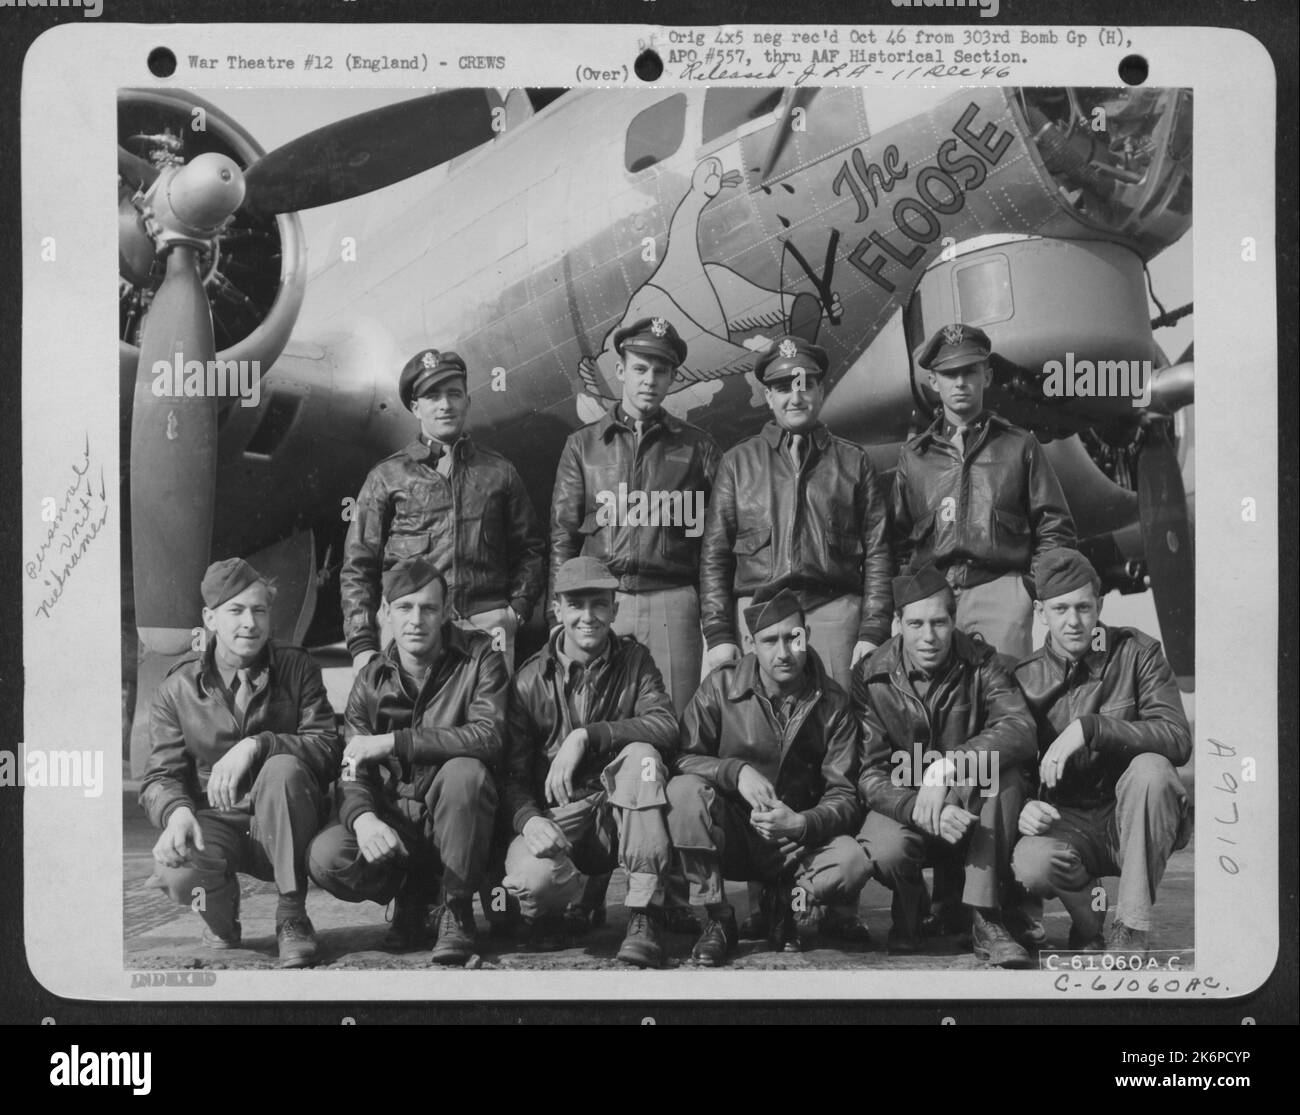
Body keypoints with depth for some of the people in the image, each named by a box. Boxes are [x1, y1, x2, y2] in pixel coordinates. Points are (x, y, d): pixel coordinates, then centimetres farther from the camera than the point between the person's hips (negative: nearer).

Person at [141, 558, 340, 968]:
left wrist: (257, 745, -28)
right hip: (213, 822, 0)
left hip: (283, 826, 0)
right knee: (177, 873, -33)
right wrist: (177, 811, -26)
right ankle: (220, 917, 7)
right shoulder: (177, 688, 2)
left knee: (283, 769, -34)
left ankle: (292, 919, -20)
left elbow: (327, 746, -11)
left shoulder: (297, 668, 1)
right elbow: (160, 776, -1)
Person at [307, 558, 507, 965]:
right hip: (394, 827, 3)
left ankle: (458, 909, -13)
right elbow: (353, 772, -2)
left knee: (464, 772, -35)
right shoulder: (370, 680, 4)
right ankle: (413, 896, 9)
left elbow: (489, 736, -24)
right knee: (326, 856, -24)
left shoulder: (478, 658, -6)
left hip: (461, 824, -3)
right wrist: (363, 817, -27)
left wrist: (393, 742, -25)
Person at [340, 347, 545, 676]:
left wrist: (516, 610, 1)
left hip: (488, 626, 1)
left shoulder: (499, 472, 16)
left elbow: (530, 551, 18)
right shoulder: (387, 476, 11)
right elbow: (358, 567, 8)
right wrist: (362, 645, -2)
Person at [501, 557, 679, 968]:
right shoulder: (530, 679, -2)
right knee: (536, 878, -34)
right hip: (553, 815, -1)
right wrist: (528, 819, -27)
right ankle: (546, 911, 9)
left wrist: (586, 736, -28)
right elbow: (513, 772, -5)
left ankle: (645, 916, -26)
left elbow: (666, 726, -17)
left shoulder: (634, 660, 2)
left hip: (618, 810, 2)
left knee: (642, 754, -29)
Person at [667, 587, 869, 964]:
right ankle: (716, 920, -16)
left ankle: (788, 906, 4)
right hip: (730, 836, 0)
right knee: (684, 789, -30)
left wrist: (801, 824, -29)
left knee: (854, 860, -31)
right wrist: (736, 771, -27)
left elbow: (844, 796, -8)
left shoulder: (831, 702, -4)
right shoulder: (721, 686, -5)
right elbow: (682, 758, -10)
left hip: (798, 842, 0)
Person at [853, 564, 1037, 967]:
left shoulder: (979, 663, -8)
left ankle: (985, 918, -25)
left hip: (974, 814, 1)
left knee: (997, 765, -30)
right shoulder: (871, 677, -10)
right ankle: (910, 908, 6)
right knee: (886, 851, -34)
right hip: (901, 806, -1)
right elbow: (870, 775, -16)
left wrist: (946, 767, -40)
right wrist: (922, 810, -37)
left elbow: (1021, 730, -27)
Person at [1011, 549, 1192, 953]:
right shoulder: (1025, 679, 2)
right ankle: (1087, 925, 4)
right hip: (1068, 821, 1)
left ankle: (1132, 929, -23)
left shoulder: (1136, 652, -4)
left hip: (1135, 820, 0)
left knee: (1150, 768, -33)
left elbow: (1178, 740, -17)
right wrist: (1023, 805, -19)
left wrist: (1090, 728, -28)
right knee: (1031, 863, -32)